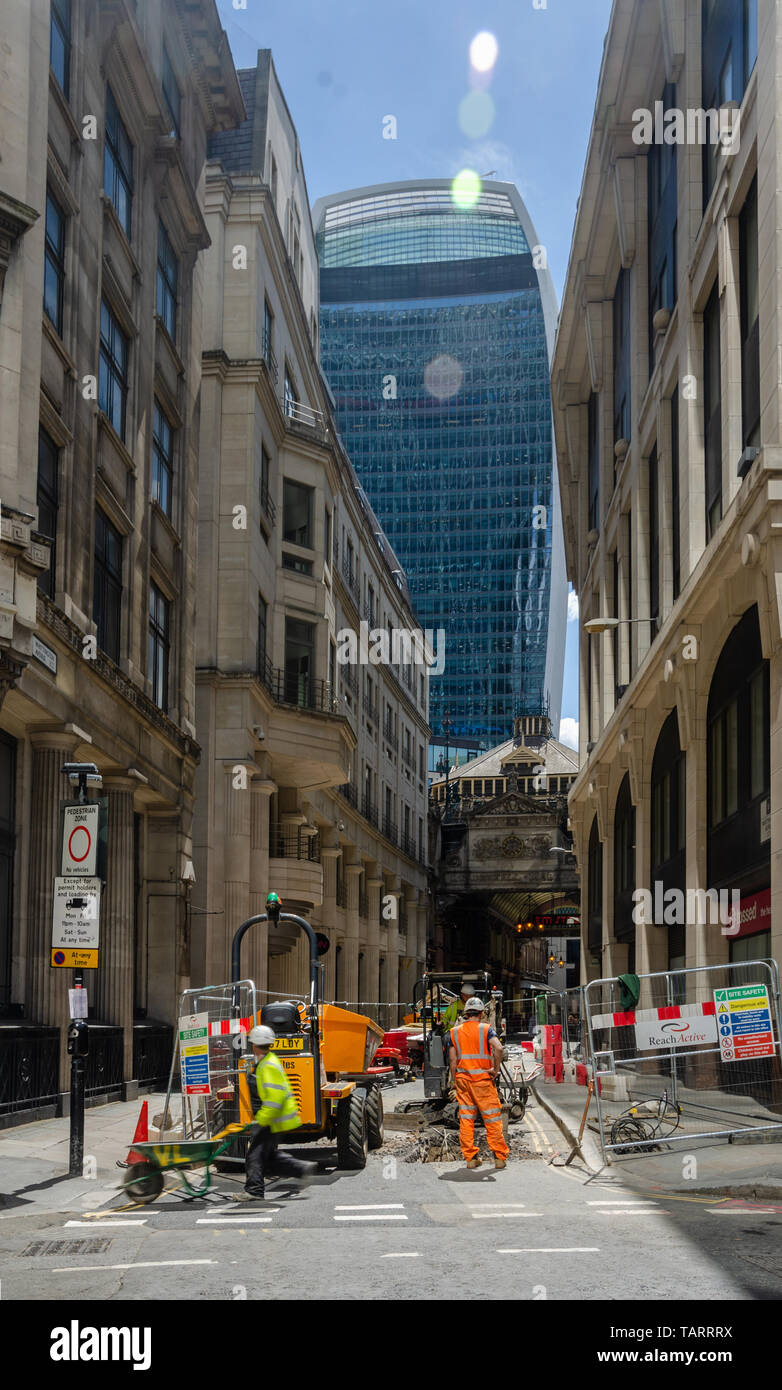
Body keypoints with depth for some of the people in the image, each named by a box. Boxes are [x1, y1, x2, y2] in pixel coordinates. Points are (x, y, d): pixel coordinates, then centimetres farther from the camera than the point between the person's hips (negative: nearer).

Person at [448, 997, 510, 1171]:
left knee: (466, 1118, 7)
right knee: (492, 1118, 3)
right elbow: (498, 1047, -20)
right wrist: (496, 1069, -10)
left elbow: (452, 1058, 5)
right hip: (482, 1078, -3)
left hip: (462, 1078, 3)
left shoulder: (455, 1032, 7)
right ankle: (500, 1157, 3)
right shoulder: (485, 1029, -3)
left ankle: (470, 1157, 7)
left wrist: (454, 1080, 13)